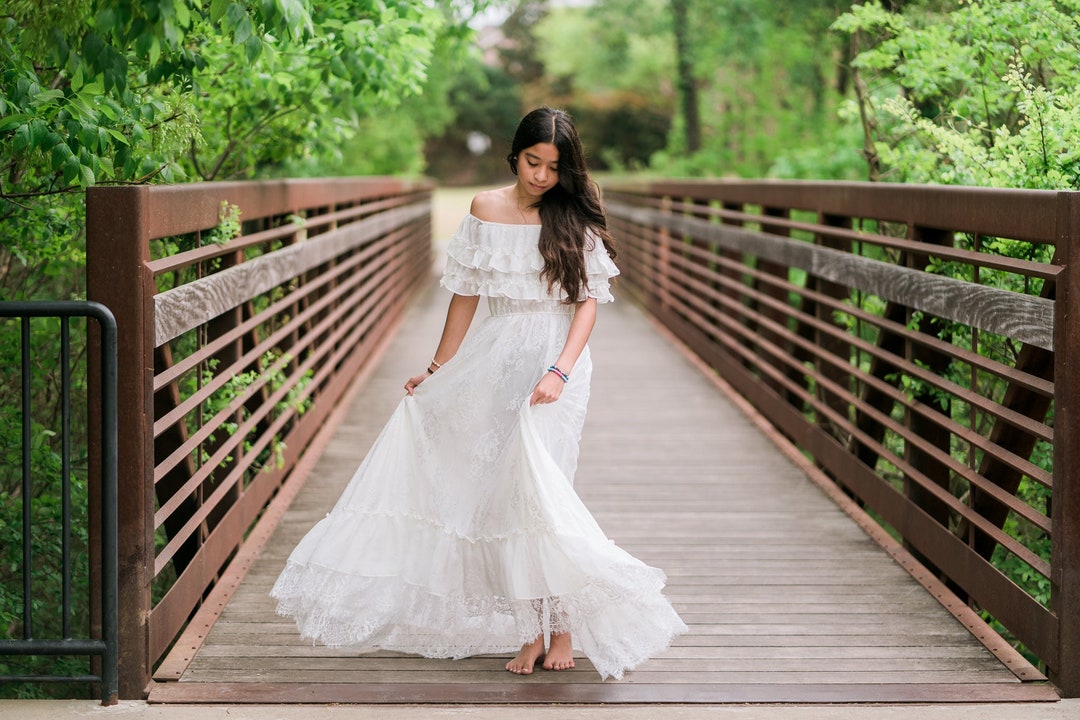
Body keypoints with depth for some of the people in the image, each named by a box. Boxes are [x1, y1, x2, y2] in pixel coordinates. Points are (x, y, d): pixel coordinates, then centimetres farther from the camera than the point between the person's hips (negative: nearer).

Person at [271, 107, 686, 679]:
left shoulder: (577, 220, 0)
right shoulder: (487, 210, 7)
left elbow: (588, 302, -5)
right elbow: (465, 296, 12)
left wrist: (560, 371, -19)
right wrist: (437, 369, 12)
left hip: (556, 356, -4)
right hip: (496, 354, 4)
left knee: (531, 481, -18)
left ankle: (558, 622, -8)